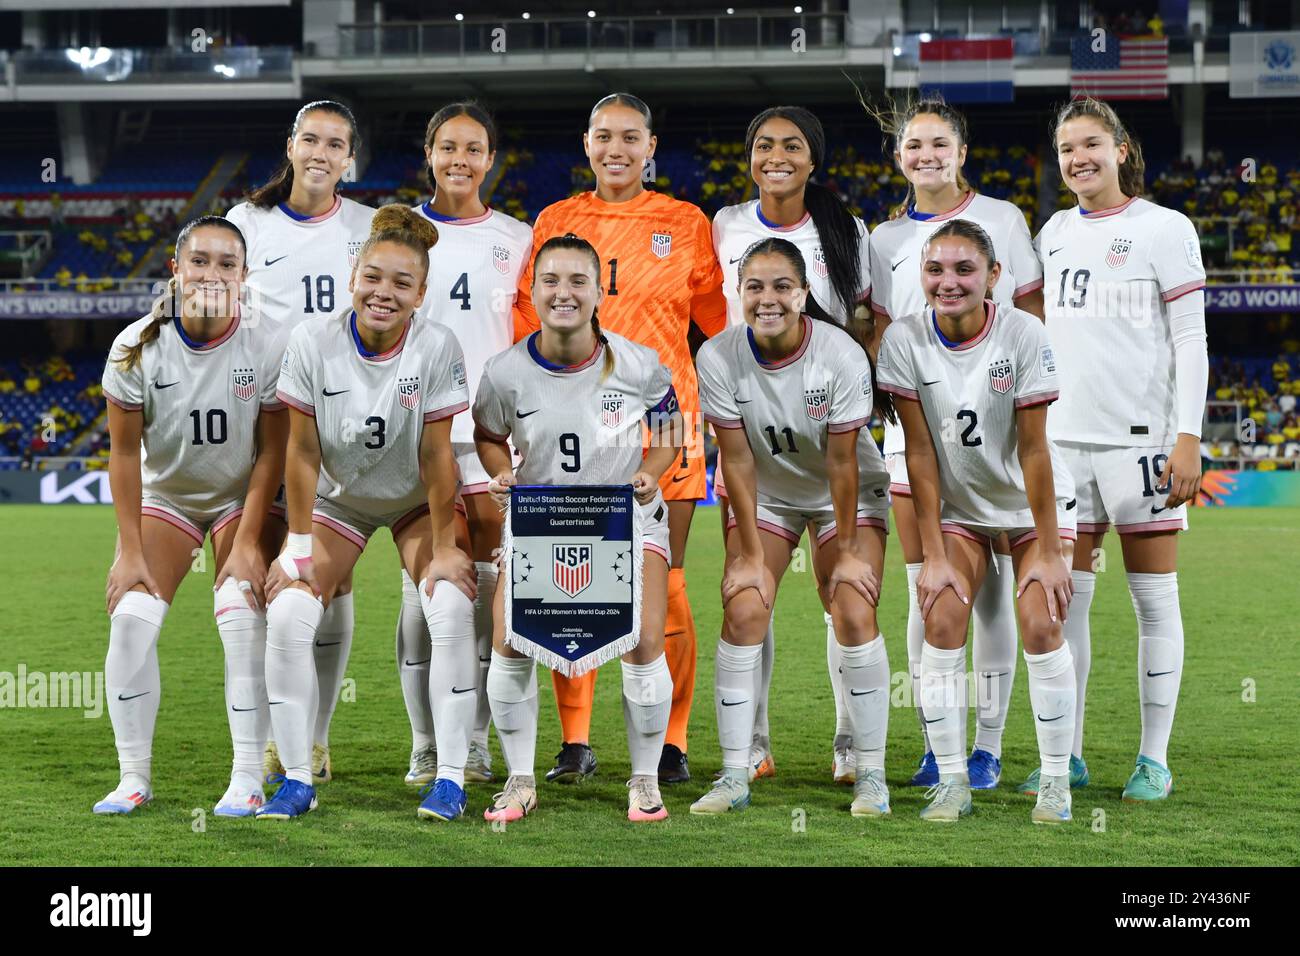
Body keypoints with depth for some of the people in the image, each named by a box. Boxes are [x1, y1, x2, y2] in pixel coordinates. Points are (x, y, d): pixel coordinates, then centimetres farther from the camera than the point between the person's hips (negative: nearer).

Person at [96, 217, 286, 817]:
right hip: (164, 494, 1)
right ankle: (134, 777, -4)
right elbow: (124, 452, -11)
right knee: (131, 616, -15)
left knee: (244, 620, -19)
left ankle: (248, 778, -11)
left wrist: (247, 542, -15)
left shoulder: (264, 348, -19)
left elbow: (271, 452, -11)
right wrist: (130, 550, -13)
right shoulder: (137, 348, -18)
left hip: (243, 497, -1)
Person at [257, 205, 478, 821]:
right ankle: (297, 780, -3)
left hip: (416, 501, -1)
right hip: (337, 498, 1)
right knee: (286, 615, -15)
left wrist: (442, 548, -16)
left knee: (452, 607, -22)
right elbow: (303, 453, -14)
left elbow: (435, 456, -18)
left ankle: (450, 778, -13)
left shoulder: (437, 347, -23)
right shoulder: (313, 342, -21)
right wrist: (299, 544, -12)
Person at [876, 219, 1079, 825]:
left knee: (1039, 623, -16)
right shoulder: (904, 339, -16)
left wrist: (1049, 551, -15)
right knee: (942, 620, -16)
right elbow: (921, 453, -12)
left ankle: (1056, 779, -3)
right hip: (957, 507, 2)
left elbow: (1033, 449, -18)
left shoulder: (1024, 334, -21)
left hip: (1032, 502, -2)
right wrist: (934, 555, -13)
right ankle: (951, 782, -7)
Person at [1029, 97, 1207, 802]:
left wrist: (1188, 438, -12)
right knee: (1063, 597, 4)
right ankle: (1067, 755, 10)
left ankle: (1154, 758, 5)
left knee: (1154, 598, 0)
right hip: (1063, 438, 5)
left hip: (1142, 437, -5)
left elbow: (1190, 341, -5)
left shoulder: (1164, 229, -2)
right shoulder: (1055, 232, 13)